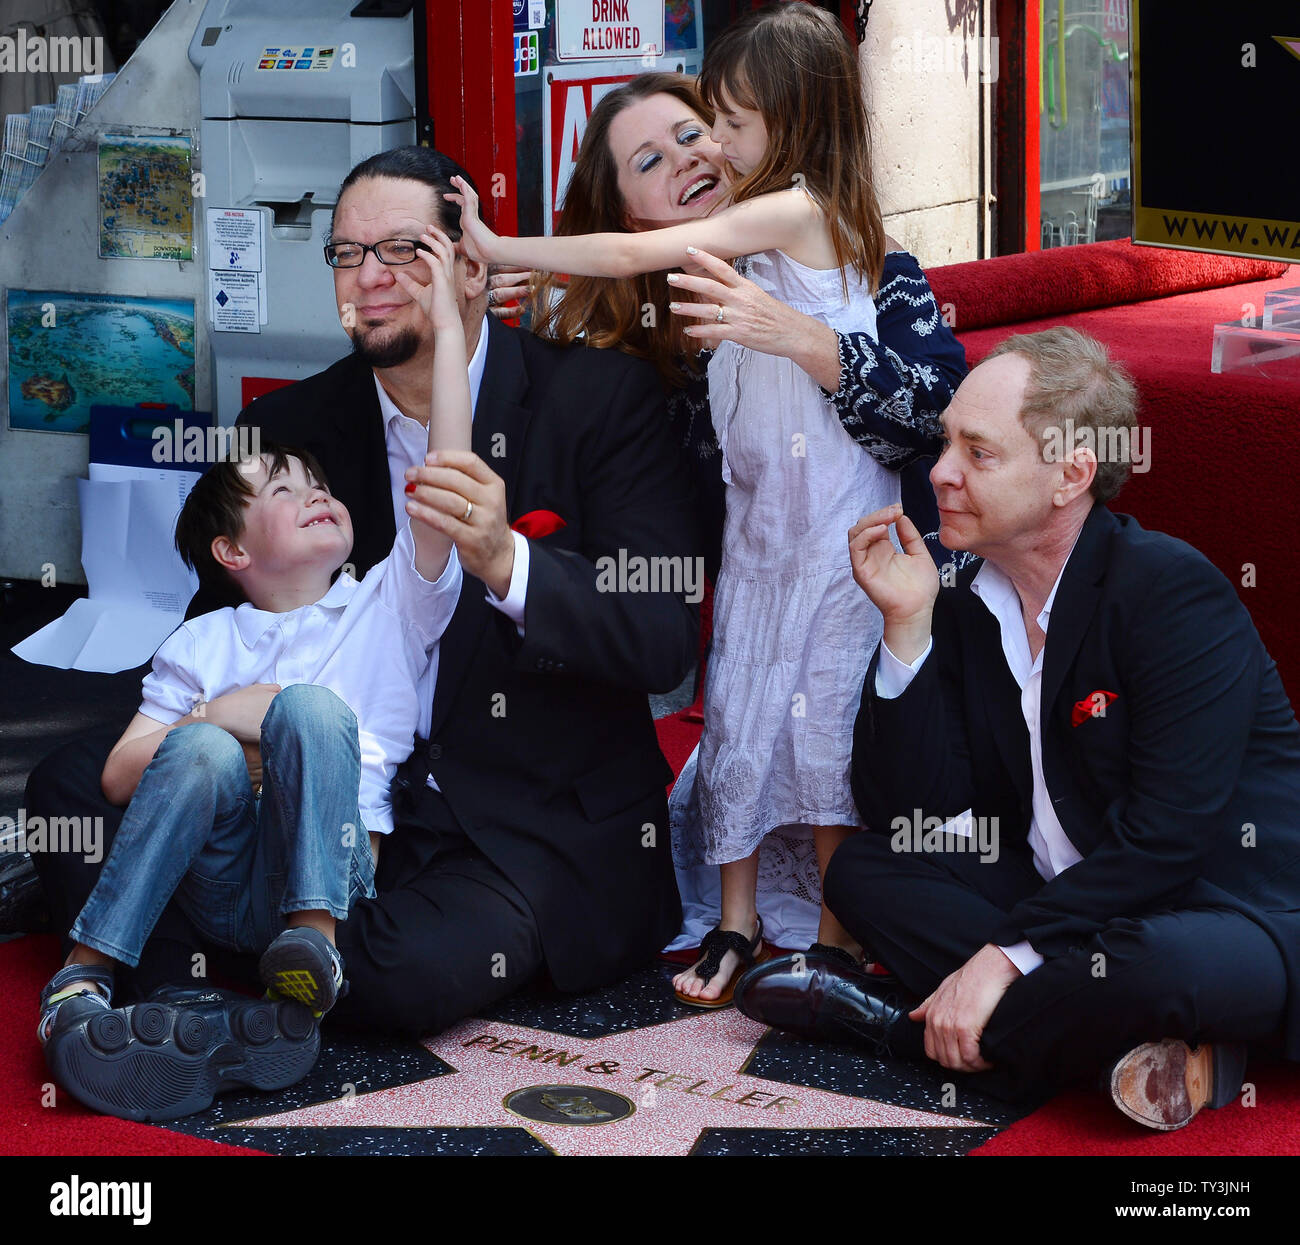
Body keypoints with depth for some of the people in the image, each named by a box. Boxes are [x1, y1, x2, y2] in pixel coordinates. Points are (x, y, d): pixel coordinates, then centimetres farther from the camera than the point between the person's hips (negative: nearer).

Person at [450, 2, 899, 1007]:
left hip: (833, 514, -8)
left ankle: (839, 935, 8)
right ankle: (738, 919, 14)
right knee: (738, 705, 6)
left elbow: (631, 256, -17)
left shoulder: (795, 209, -15)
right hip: (757, 504, 8)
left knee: (825, 714, -2)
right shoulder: (781, 218, 11)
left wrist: (494, 247, -11)